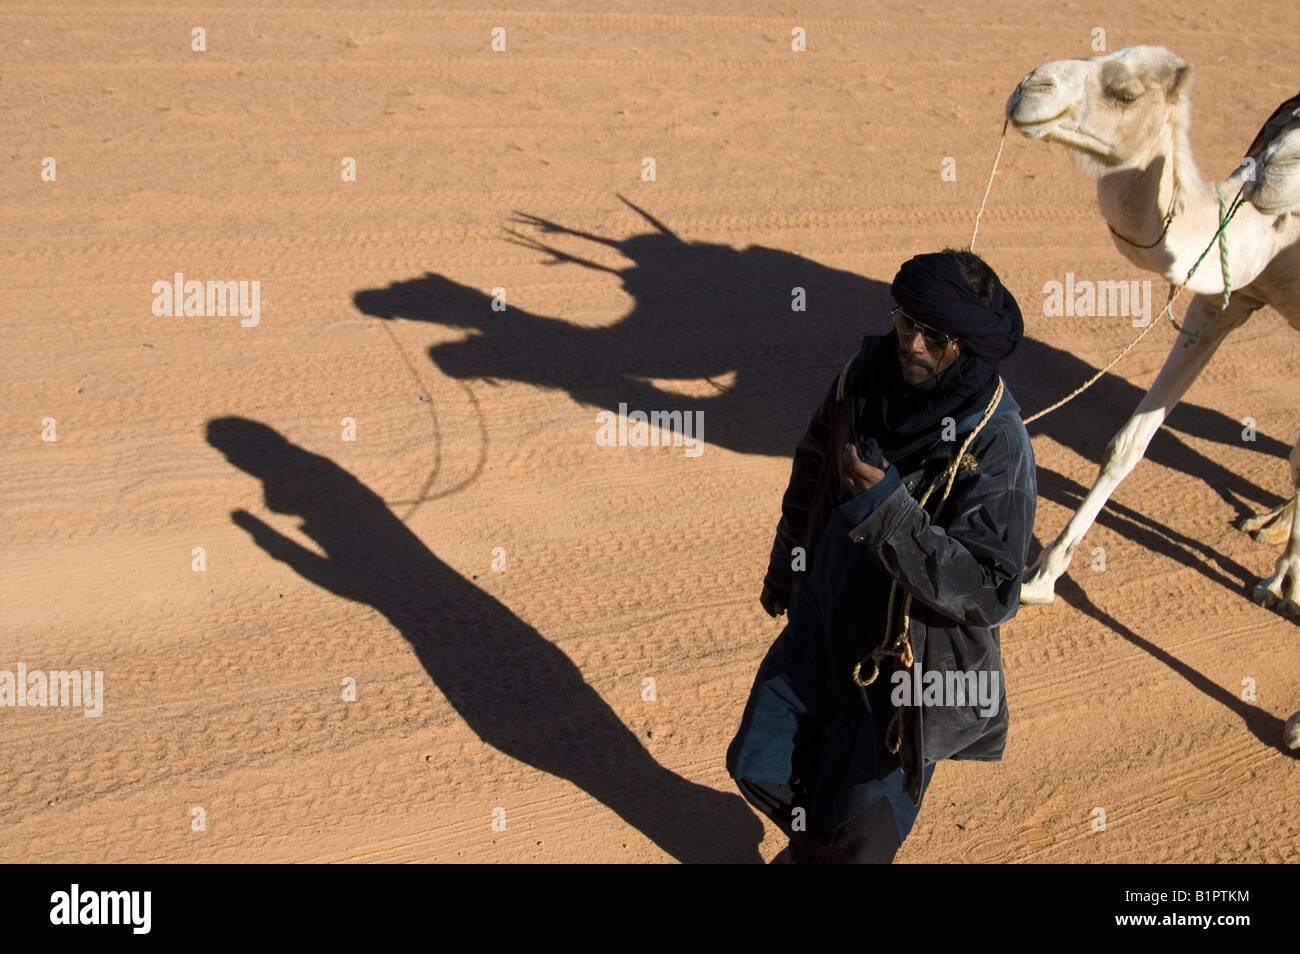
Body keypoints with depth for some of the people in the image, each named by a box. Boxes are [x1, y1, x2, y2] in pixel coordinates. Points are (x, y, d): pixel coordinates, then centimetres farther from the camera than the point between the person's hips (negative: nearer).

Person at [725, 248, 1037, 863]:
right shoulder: (868, 371, -10)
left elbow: (991, 589, -28)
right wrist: (785, 566, 21)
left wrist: (886, 509, -36)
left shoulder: (995, 444, -28)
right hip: (823, 621, 6)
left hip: (911, 657, -5)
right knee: (759, 767, 20)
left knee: (860, 830, 14)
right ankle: (811, 843, 52)